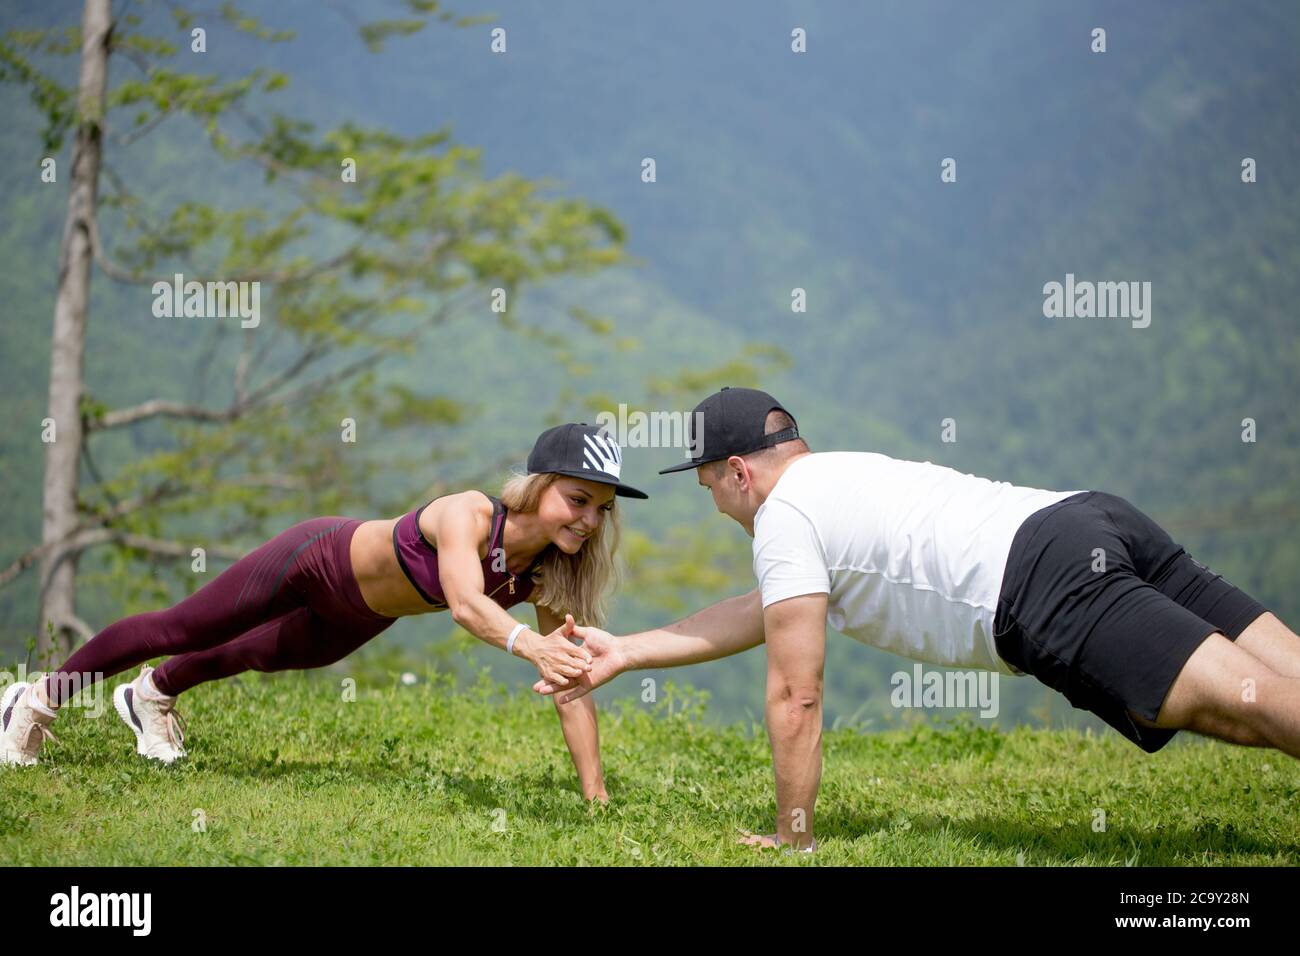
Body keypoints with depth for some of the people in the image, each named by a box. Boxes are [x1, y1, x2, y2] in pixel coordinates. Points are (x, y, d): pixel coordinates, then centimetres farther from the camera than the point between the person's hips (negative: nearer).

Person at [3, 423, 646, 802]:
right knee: (175, 631, 12)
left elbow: (569, 682, -23)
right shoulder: (469, 516, -41)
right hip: (315, 561, -6)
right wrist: (528, 643, -80)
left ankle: (153, 695, 62)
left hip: (358, 620, 6)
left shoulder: (550, 575, -23)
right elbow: (465, 604, -61)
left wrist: (595, 795, -30)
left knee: (261, 656, 32)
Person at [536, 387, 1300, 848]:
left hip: (1051, 587, -8)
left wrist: (793, 837, 17)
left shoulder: (784, 516, 7)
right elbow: (760, 614, 47)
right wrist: (626, 652, 52)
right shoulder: (837, 482, 36)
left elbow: (796, 695, 7)